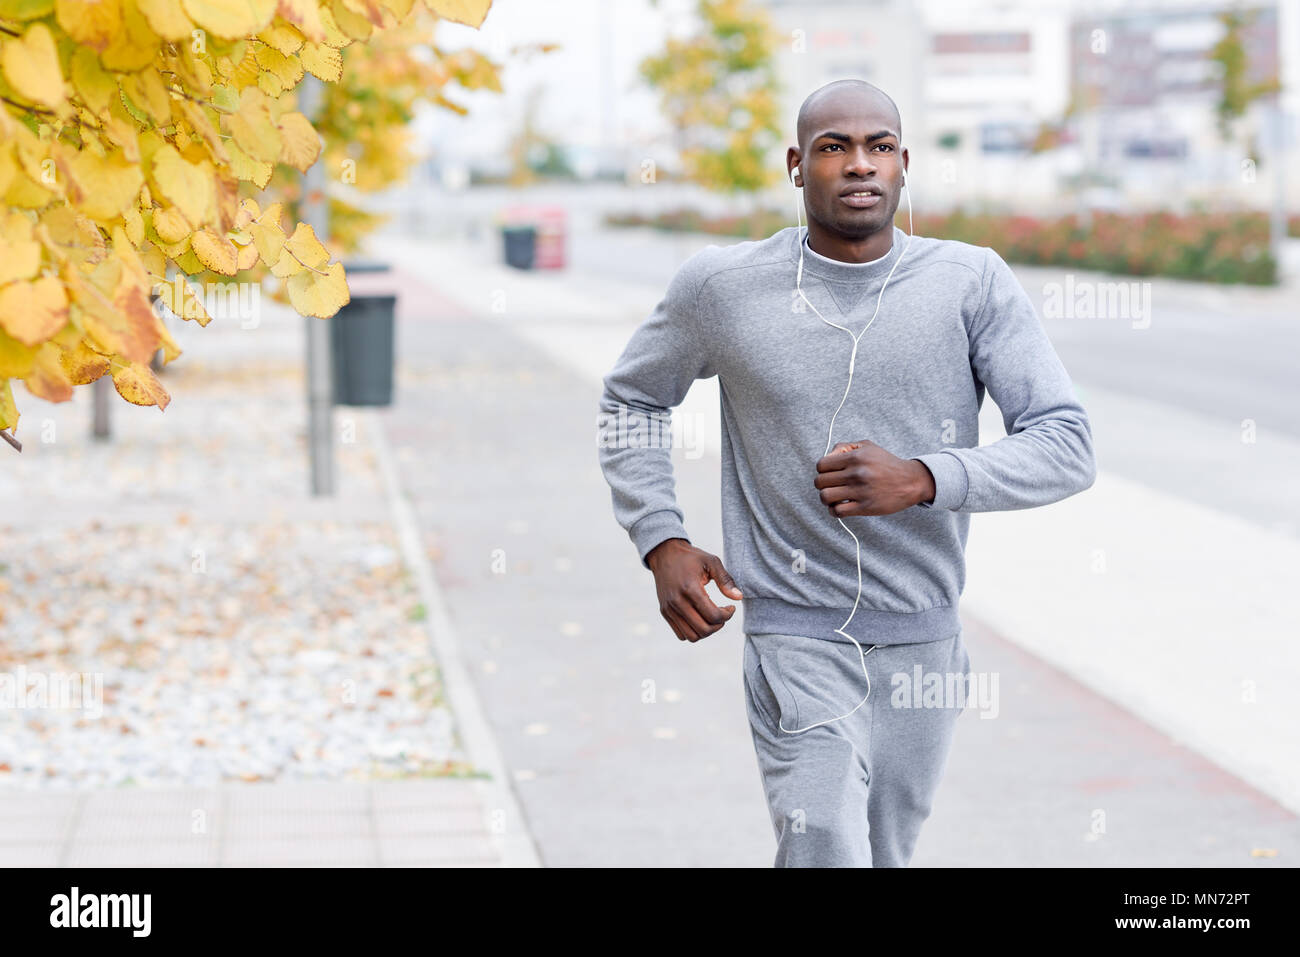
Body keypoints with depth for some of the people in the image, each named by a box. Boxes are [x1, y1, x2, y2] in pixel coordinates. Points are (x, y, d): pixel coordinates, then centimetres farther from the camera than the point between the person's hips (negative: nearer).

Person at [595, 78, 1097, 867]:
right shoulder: (724, 287, -4)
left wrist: (921, 479, -24)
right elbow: (633, 399, 13)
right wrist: (663, 544, 0)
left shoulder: (975, 284, -6)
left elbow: (1069, 447, -10)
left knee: (887, 854, 18)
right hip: (797, 640, -2)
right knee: (828, 853, -17)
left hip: (924, 641, 2)